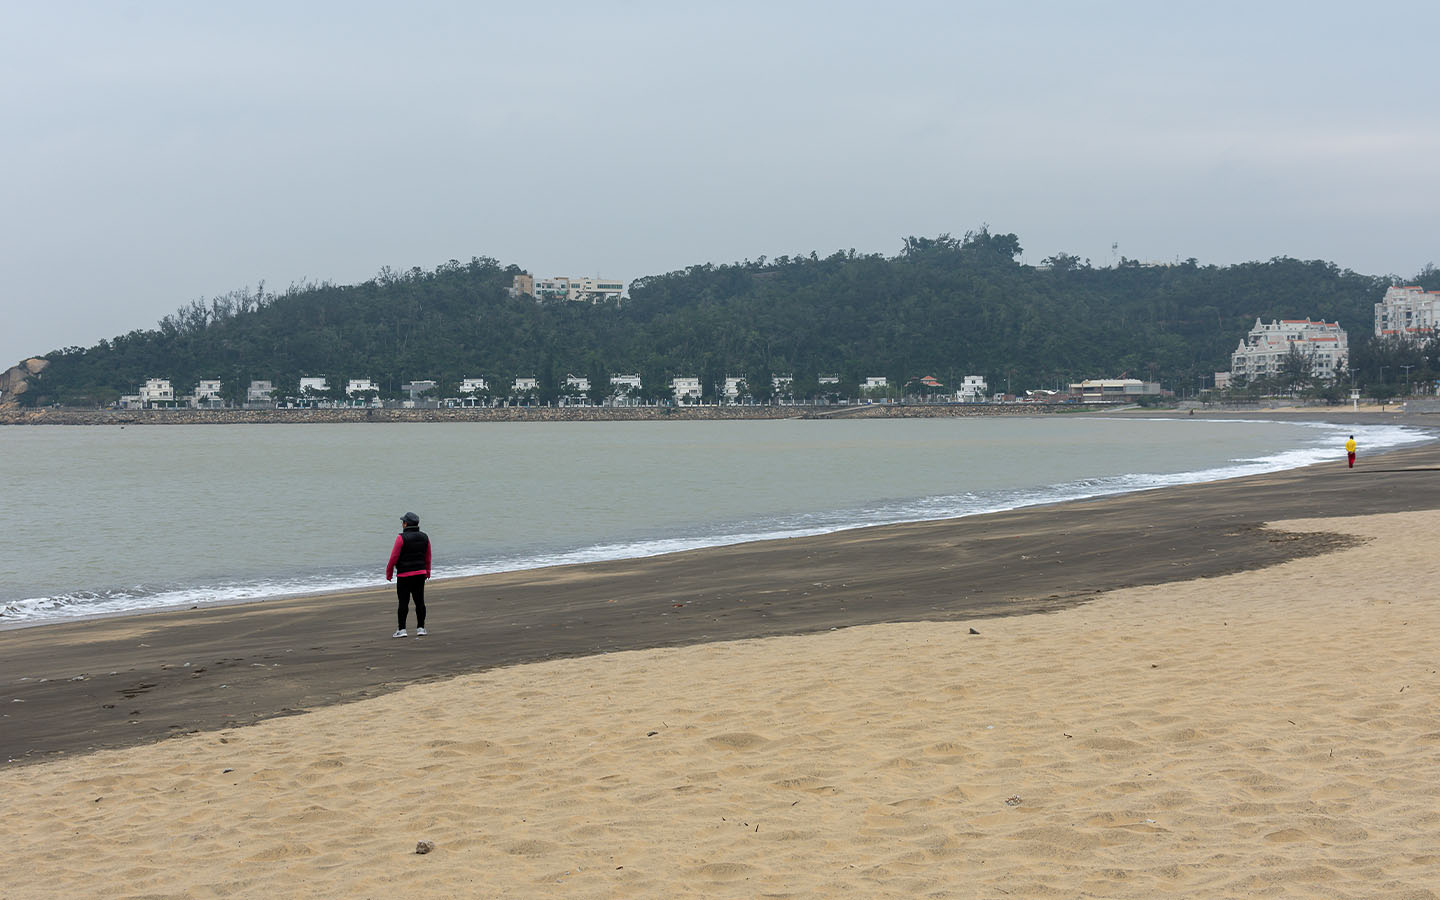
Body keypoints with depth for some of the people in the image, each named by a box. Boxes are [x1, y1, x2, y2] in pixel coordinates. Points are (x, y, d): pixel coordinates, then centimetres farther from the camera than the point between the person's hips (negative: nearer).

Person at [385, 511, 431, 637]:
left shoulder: (402, 537, -13)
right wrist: (427, 572, 25)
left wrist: (389, 573, -2)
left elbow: (394, 557, -11)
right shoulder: (424, 537, 6)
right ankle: (420, 628, 10)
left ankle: (402, 629, -3)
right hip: (420, 574, 5)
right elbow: (428, 557, 13)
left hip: (404, 575, -5)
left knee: (403, 602, -3)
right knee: (419, 601, 8)